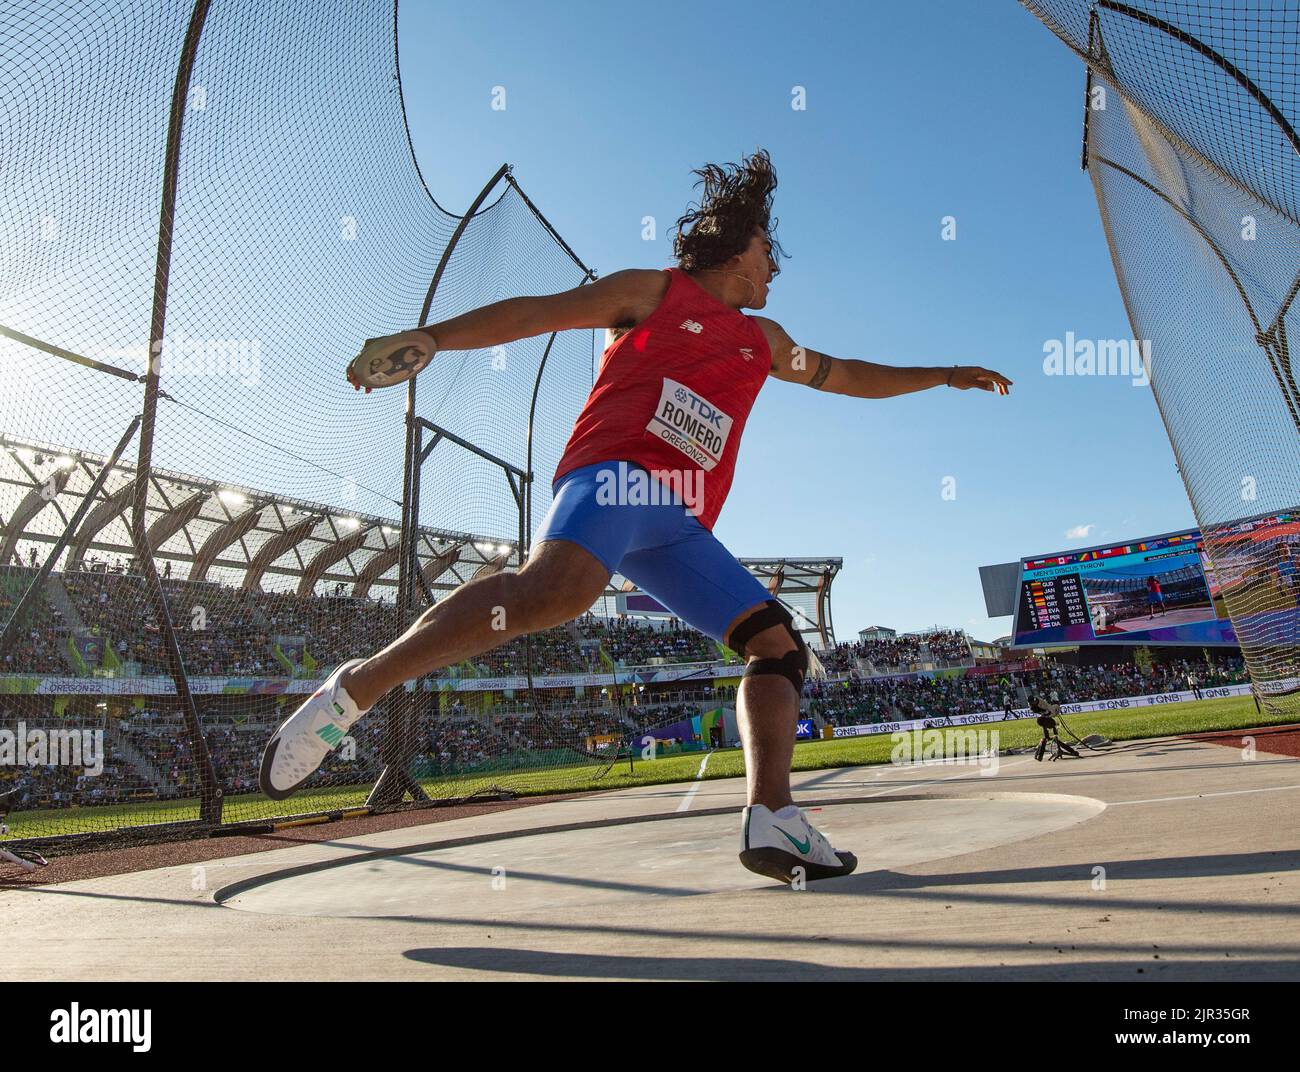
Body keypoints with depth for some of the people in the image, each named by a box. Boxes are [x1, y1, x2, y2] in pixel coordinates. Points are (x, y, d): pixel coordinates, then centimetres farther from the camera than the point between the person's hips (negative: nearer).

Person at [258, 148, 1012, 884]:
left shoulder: (763, 341, 33)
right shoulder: (653, 292, 16)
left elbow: (849, 376, 45)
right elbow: (533, 313, 10)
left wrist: (945, 375, 47)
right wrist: (429, 337, -1)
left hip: (681, 524, 7)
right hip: (619, 474, -7)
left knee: (781, 644, -1)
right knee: (558, 588, -36)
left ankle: (773, 820, -8)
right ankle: (354, 690, -25)